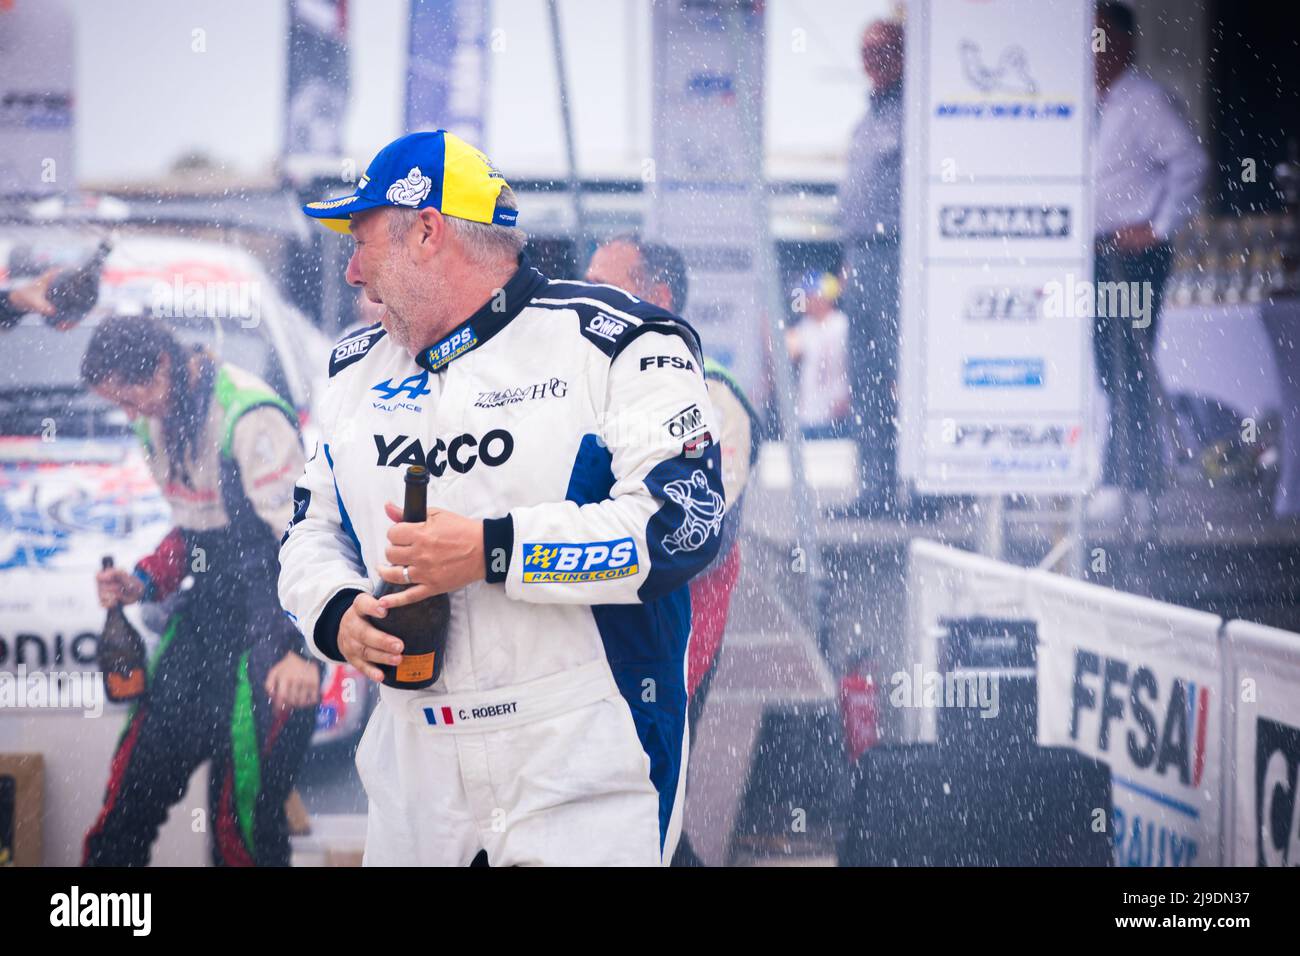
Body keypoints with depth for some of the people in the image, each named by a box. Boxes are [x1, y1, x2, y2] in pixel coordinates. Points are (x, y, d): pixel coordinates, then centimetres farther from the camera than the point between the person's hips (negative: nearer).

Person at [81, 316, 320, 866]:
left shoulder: (250, 416, -19)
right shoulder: (159, 422, 10)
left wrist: (301, 649, -28)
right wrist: (143, 583, 4)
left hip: (274, 618, -8)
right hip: (208, 612, 8)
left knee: (240, 813, -11)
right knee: (135, 783, 9)